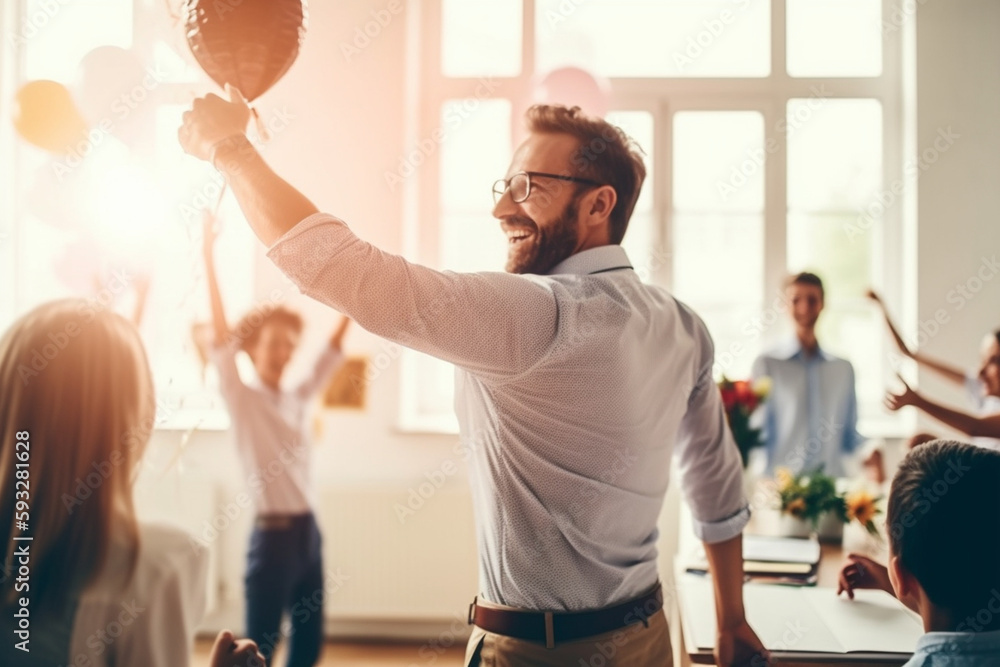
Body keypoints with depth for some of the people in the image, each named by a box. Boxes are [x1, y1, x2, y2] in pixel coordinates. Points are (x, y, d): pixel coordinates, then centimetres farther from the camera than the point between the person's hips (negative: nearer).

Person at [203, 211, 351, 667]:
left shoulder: (298, 399, 11)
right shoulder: (243, 399, -5)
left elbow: (332, 355, 15)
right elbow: (222, 338, -15)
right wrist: (209, 260, -23)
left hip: (308, 530, 6)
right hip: (273, 534, -6)